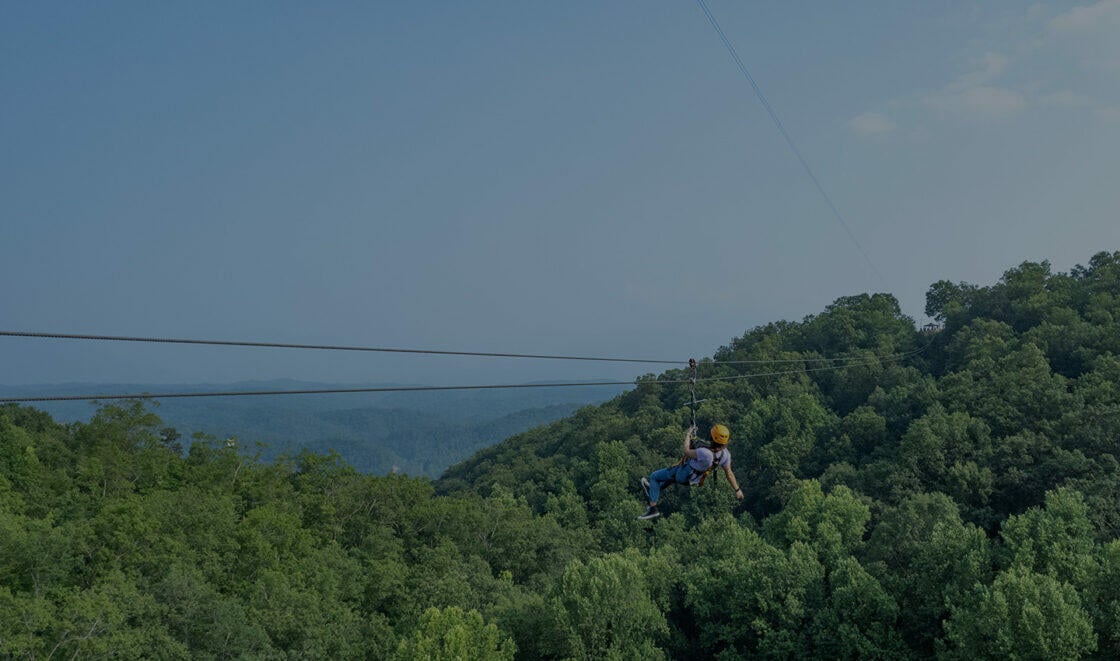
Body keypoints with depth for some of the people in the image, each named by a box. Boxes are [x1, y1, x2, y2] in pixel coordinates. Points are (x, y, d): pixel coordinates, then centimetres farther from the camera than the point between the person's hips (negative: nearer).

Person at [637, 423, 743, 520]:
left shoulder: (705, 454, -43)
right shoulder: (725, 454, -22)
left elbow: (687, 451, -24)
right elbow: (729, 473, -12)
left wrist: (688, 435, -10)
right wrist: (737, 489, 1)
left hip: (683, 474, -7)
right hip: (695, 479, 7)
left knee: (654, 476, 10)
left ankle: (653, 509, 7)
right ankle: (653, 489, 55)